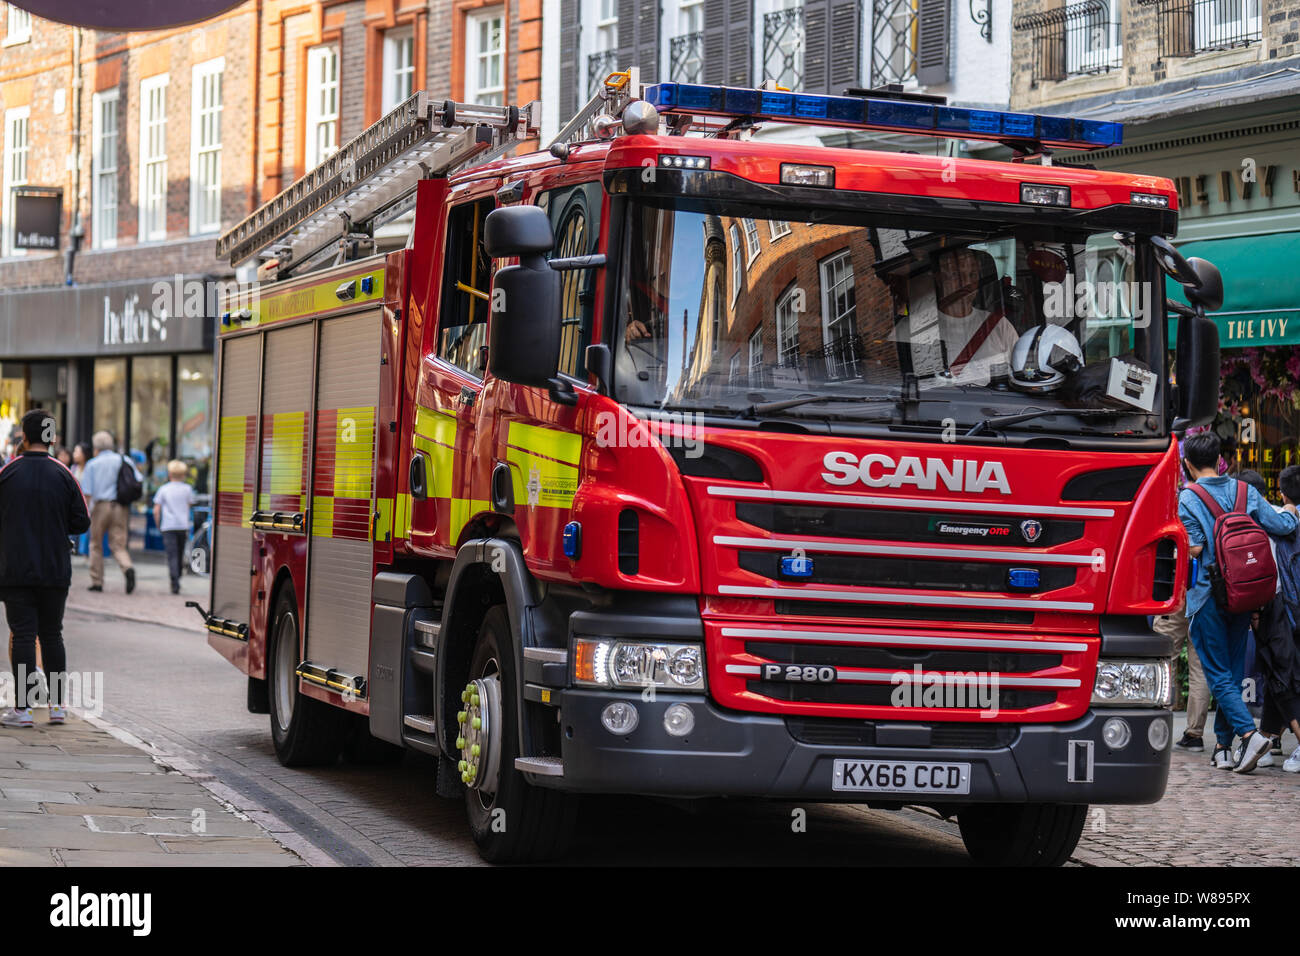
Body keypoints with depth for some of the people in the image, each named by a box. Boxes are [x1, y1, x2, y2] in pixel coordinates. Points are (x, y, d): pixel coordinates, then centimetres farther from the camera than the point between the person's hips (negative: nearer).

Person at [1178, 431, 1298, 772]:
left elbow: (1194, 548, -17)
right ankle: (1223, 747, 14)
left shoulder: (1188, 498, -9)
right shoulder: (1245, 491, 3)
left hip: (1208, 596, -4)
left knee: (1218, 675, -2)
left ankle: (1249, 733, -20)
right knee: (1233, 672, 12)